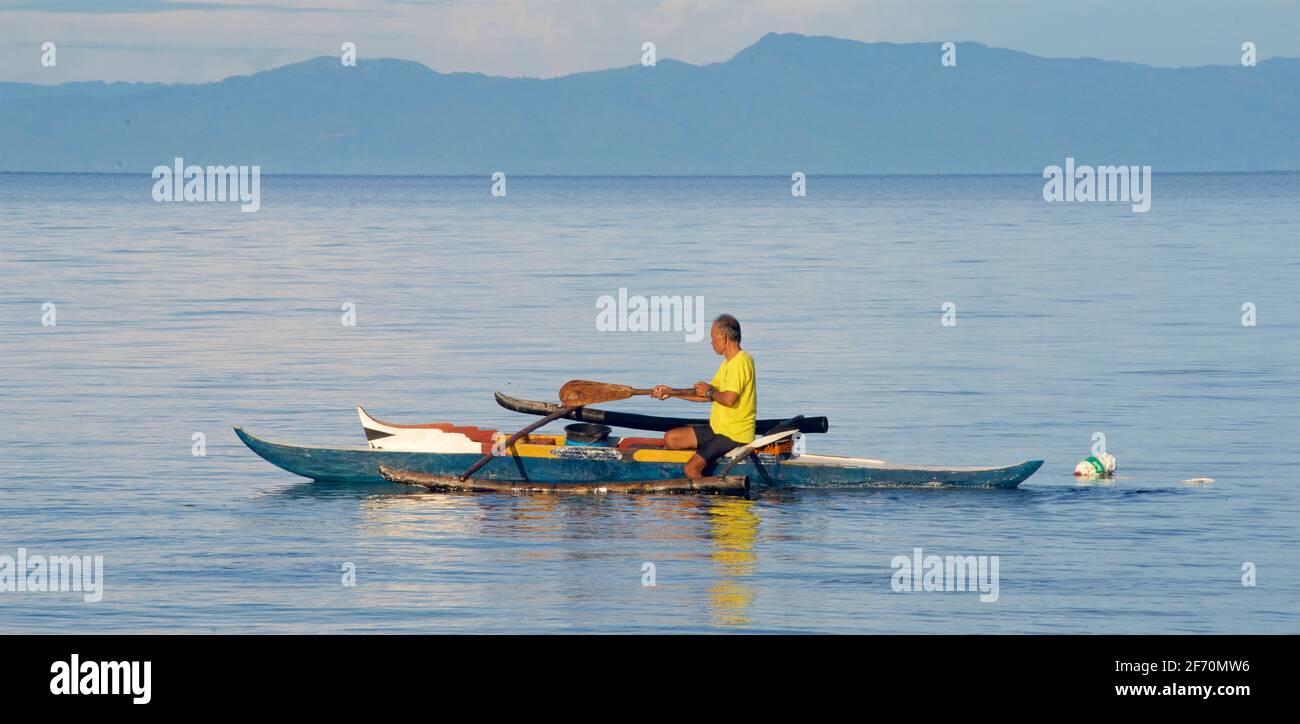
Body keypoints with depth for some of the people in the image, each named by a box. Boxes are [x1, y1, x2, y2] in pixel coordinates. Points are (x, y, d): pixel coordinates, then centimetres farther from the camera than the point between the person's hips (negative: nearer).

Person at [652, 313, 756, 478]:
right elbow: (707, 396, 21)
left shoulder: (741, 362, -18)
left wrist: (710, 392, -8)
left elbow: (729, 399, -29)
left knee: (691, 468, -19)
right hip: (718, 428, 10)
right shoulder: (728, 363, 16)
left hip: (735, 435, -10)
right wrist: (671, 392, 20)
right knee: (671, 438, 6)